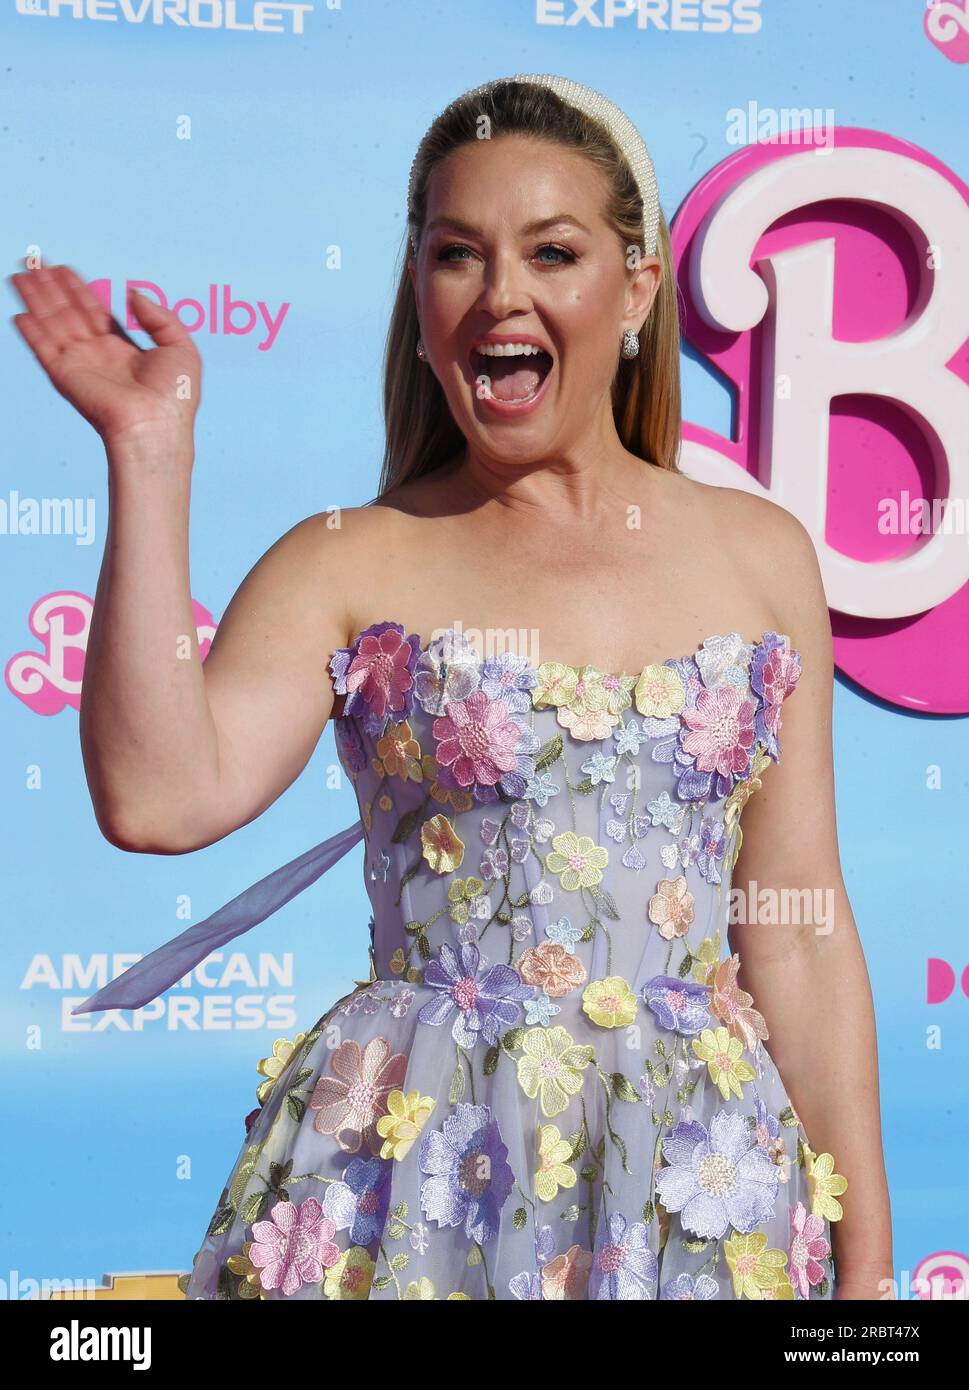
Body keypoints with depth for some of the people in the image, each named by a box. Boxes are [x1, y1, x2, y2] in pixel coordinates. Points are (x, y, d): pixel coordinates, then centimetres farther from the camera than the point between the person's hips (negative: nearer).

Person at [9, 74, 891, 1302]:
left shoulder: (761, 557, 3)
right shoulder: (345, 567, -2)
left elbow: (799, 937, 5)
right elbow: (157, 797, -21)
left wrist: (867, 1257, 5)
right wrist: (148, 453, -17)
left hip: (702, 1182, 2)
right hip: (422, 1183, -2)